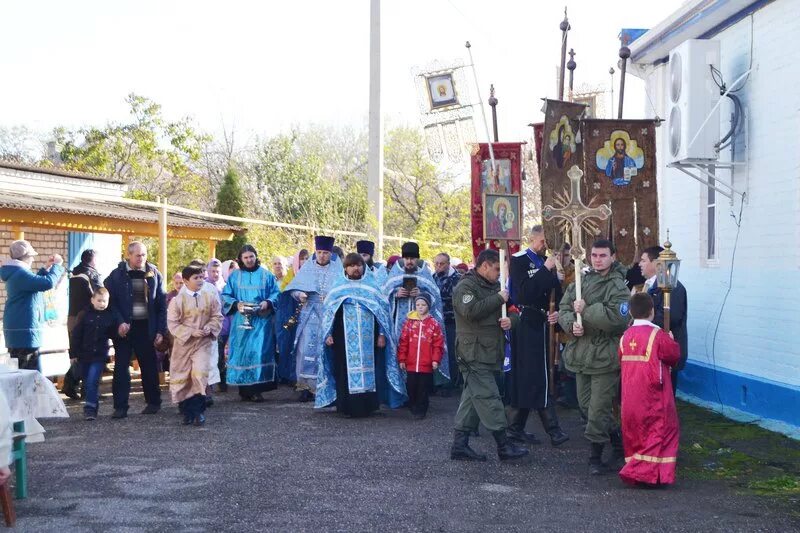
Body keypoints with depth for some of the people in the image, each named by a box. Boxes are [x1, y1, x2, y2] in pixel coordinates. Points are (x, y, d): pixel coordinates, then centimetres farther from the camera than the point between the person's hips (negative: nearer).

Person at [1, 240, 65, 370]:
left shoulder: (16, 273, 14)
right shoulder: (20, 274, -19)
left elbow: (34, 282, 33)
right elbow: (48, 283, -29)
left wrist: (47, 267, 23)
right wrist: (57, 265, -14)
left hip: (21, 329, 11)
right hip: (23, 330, -11)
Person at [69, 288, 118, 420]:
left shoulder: (110, 316, 1)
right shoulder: (84, 314, -4)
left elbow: (113, 334, 12)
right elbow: (75, 335, -3)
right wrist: (73, 354, -4)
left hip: (100, 356, -1)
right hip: (84, 355, 1)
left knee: (92, 381, -14)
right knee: (87, 383, 11)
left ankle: (90, 408, -11)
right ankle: (91, 406, 25)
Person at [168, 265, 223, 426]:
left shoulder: (210, 297, 0)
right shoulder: (177, 300, -6)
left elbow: (217, 317, 5)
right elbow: (172, 323, -7)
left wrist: (209, 328, -14)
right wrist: (191, 332, -17)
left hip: (204, 342, 0)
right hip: (183, 343, 0)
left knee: (199, 374, -16)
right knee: (182, 378, 6)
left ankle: (198, 411, -3)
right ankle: (187, 411, 21)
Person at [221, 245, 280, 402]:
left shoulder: (266, 275, 8)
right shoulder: (234, 276, 10)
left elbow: (275, 294, 6)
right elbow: (225, 296, 8)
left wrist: (267, 303, -13)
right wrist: (236, 304, -11)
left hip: (261, 321, -1)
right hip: (241, 321, 1)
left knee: (258, 352, -9)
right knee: (241, 352, -1)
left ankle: (256, 389, -7)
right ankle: (244, 388, 5)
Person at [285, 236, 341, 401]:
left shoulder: (337, 270, 5)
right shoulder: (307, 268, 9)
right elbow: (294, 288, 9)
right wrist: (299, 294, -12)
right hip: (310, 315, 1)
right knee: (307, 348, -5)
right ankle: (306, 385, 1)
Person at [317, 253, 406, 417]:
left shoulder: (371, 285, 10)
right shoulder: (338, 286, 9)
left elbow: (382, 310, 7)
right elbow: (328, 310, 7)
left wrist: (382, 334, 0)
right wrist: (328, 334, -2)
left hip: (367, 338, 1)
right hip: (345, 338, -1)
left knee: (368, 369, -1)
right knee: (346, 371, -3)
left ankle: (367, 406, 6)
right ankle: (348, 407, 2)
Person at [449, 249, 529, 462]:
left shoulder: (494, 286, 19)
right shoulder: (465, 286, -8)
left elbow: (513, 310, 22)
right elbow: (470, 311, -25)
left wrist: (511, 319, -2)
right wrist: (499, 299, -17)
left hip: (490, 353, 9)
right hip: (474, 354, -9)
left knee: (472, 398, 10)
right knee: (489, 398, -9)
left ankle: (460, 445, 14)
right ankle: (504, 445, -6)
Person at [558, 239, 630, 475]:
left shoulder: (617, 286, -11)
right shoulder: (581, 280, 10)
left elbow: (615, 317, -24)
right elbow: (563, 309, 10)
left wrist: (586, 311, -19)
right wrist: (572, 324, -10)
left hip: (604, 356, -7)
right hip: (581, 354, 7)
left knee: (599, 407, -5)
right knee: (586, 404, 17)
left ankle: (596, 457, 6)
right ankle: (617, 437, 36)